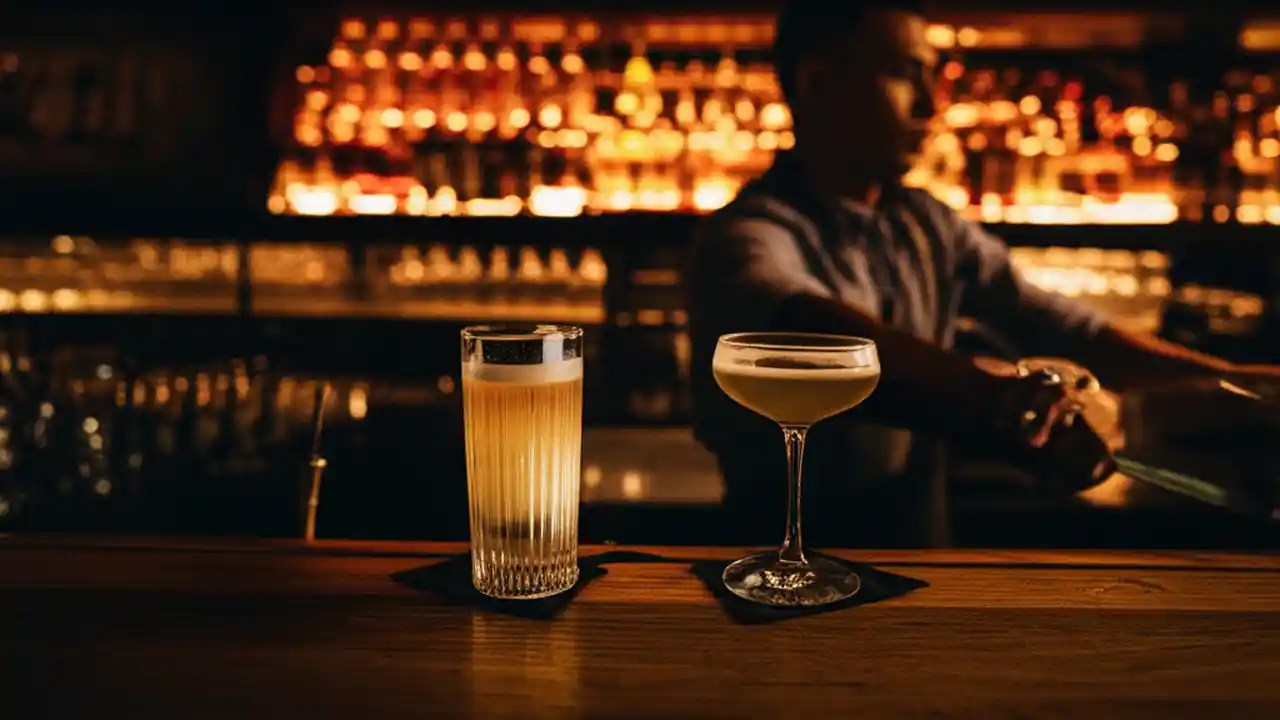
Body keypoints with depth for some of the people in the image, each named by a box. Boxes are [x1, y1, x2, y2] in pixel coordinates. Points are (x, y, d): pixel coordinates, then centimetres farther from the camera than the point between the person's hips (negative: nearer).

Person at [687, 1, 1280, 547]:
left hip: (922, 542, 6)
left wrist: (1227, 375, -13)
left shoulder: (929, 229, 3)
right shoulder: (751, 235, -19)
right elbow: (806, 330, -40)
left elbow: (1065, 329, -1)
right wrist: (989, 392, -54)